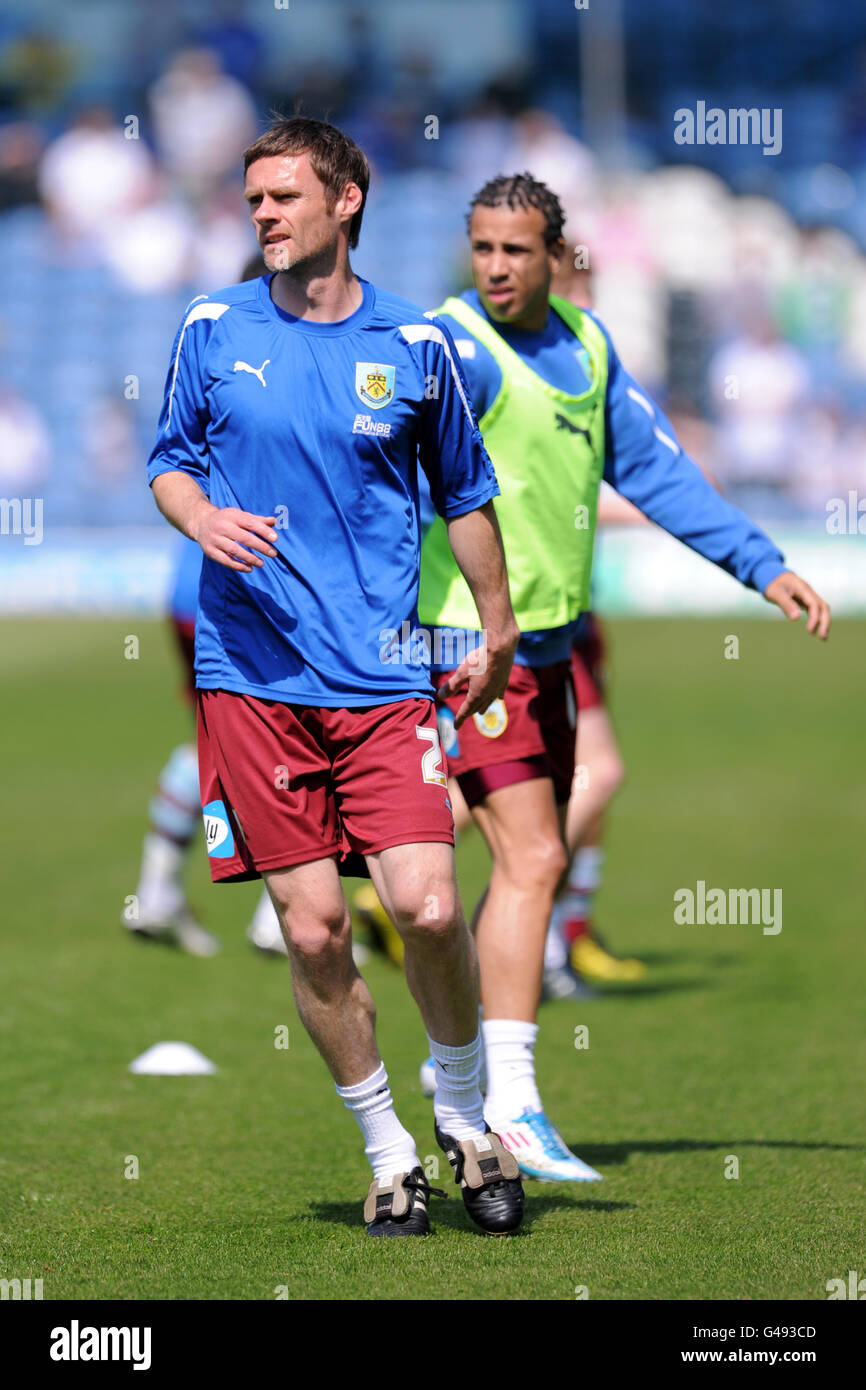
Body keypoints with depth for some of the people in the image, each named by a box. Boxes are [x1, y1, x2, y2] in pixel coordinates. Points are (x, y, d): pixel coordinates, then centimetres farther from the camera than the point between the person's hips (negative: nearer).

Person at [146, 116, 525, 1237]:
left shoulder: (415, 346, 4)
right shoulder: (211, 330, 5)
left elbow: (466, 496, 16)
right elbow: (168, 462, 15)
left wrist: (498, 634, 20)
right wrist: (201, 517, -7)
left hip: (382, 675, -1)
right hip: (250, 674, 1)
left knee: (427, 908, -13)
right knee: (313, 931, -2)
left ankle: (465, 1118, 12)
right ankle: (387, 1153, 15)